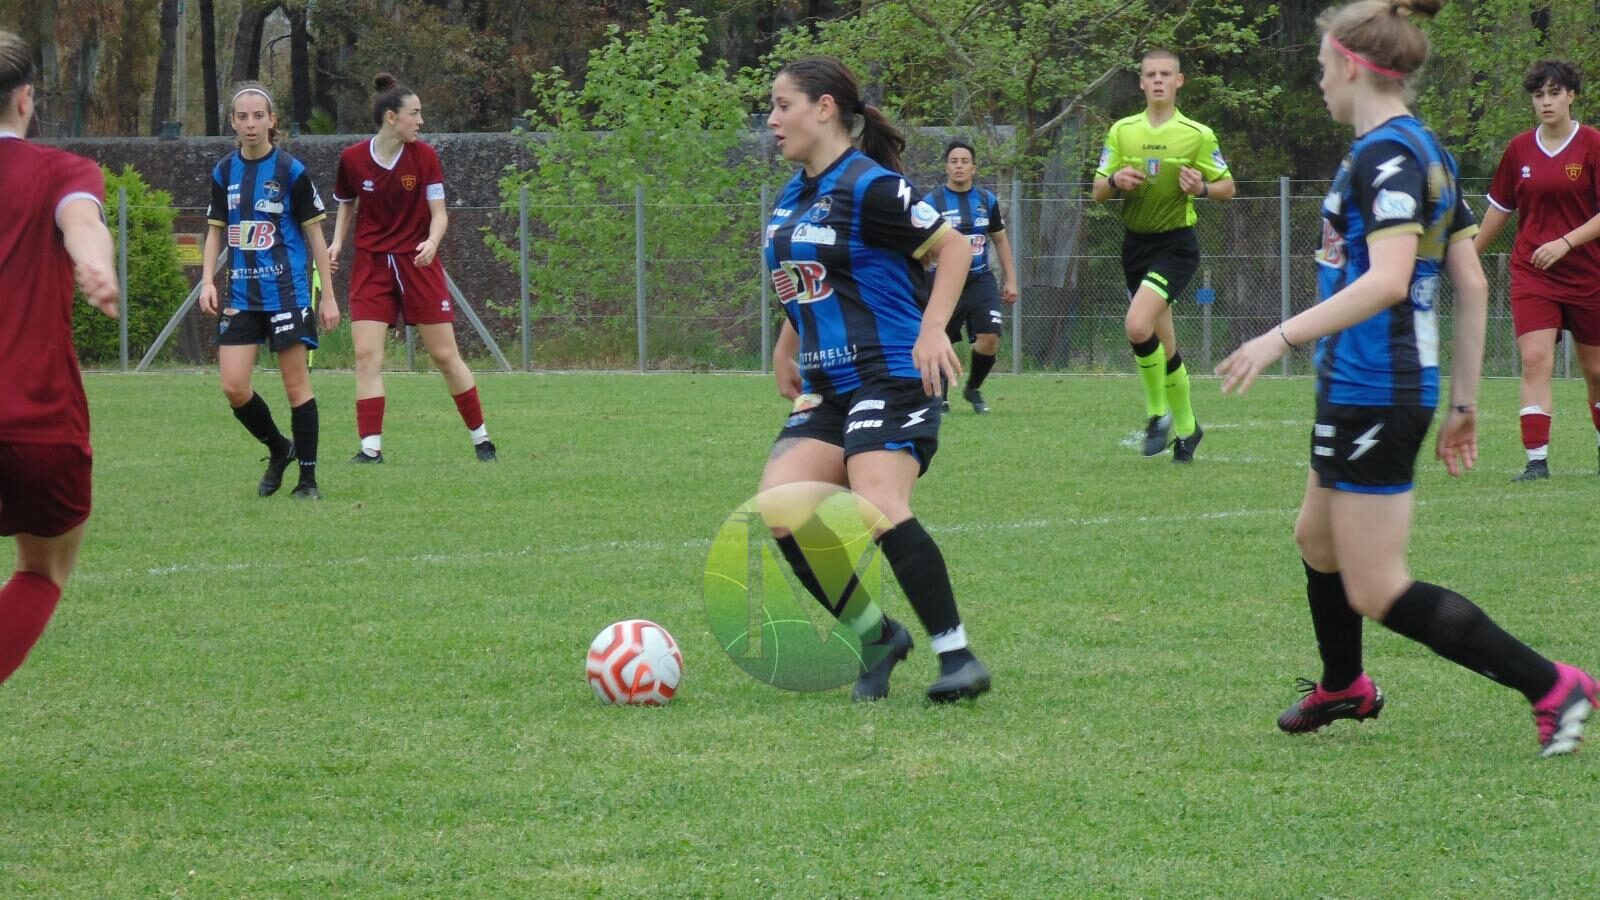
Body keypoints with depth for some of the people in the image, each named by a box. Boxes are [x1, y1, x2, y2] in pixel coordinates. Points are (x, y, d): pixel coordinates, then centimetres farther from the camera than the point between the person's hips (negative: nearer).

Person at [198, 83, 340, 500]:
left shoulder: (291, 170, -5)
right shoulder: (224, 172, 7)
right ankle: (279, 449, 20)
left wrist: (328, 296, -3)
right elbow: (216, 231, 17)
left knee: (296, 384, -2)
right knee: (233, 387, -5)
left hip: (287, 291, -4)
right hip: (241, 294, 4)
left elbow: (315, 234, -1)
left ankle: (307, 479, 7)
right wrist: (208, 281, 3)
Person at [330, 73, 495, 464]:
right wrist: (337, 242, -2)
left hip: (418, 263, 0)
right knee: (367, 355, -11)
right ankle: (371, 447, -8)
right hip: (371, 266, 0)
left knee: (445, 355, 3)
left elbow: (439, 213, -5)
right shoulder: (352, 159, -5)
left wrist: (432, 241, -25)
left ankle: (481, 438, 16)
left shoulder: (425, 157, -6)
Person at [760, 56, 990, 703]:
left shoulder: (867, 186, -11)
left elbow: (954, 247, -10)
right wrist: (787, 349, 28)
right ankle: (876, 634, 6)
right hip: (827, 389, 8)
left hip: (892, 378, -8)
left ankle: (957, 655, -15)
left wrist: (933, 331, -18)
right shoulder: (792, 198, 15)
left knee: (878, 513, -25)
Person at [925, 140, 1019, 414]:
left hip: (981, 281, 2)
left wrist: (1011, 280, 12)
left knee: (989, 339, -11)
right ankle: (939, 397, 21)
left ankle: (973, 389, 14)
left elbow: (1000, 240, 16)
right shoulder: (932, 202, -5)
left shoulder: (987, 200, 6)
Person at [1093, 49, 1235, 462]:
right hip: (1135, 243, 5)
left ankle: (1158, 413, -5)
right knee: (1163, 346, 10)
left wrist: (1201, 188, -19)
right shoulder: (1122, 131, 5)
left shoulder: (1198, 134, -5)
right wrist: (1115, 181, -15)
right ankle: (1186, 426, 26)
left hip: (1176, 245, -5)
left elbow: (1227, 188, 3)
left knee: (1138, 326, -24)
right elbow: (1098, 192, 7)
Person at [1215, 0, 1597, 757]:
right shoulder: (1425, 151, 13)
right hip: (1400, 385, 10)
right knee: (1317, 536, 28)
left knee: (1378, 592, -6)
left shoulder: (1385, 155, -17)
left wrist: (1282, 338, -27)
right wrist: (1463, 401, 17)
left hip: (1372, 394, -10)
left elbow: (1386, 280, -29)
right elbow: (1471, 284, 15)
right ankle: (1342, 687, 49)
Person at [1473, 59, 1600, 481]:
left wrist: (1565, 243, -21)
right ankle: (1537, 459, -15)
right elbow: (1499, 208, 16)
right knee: (1534, 361, -14)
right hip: (1531, 272, 2)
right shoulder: (1519, 150, 3)